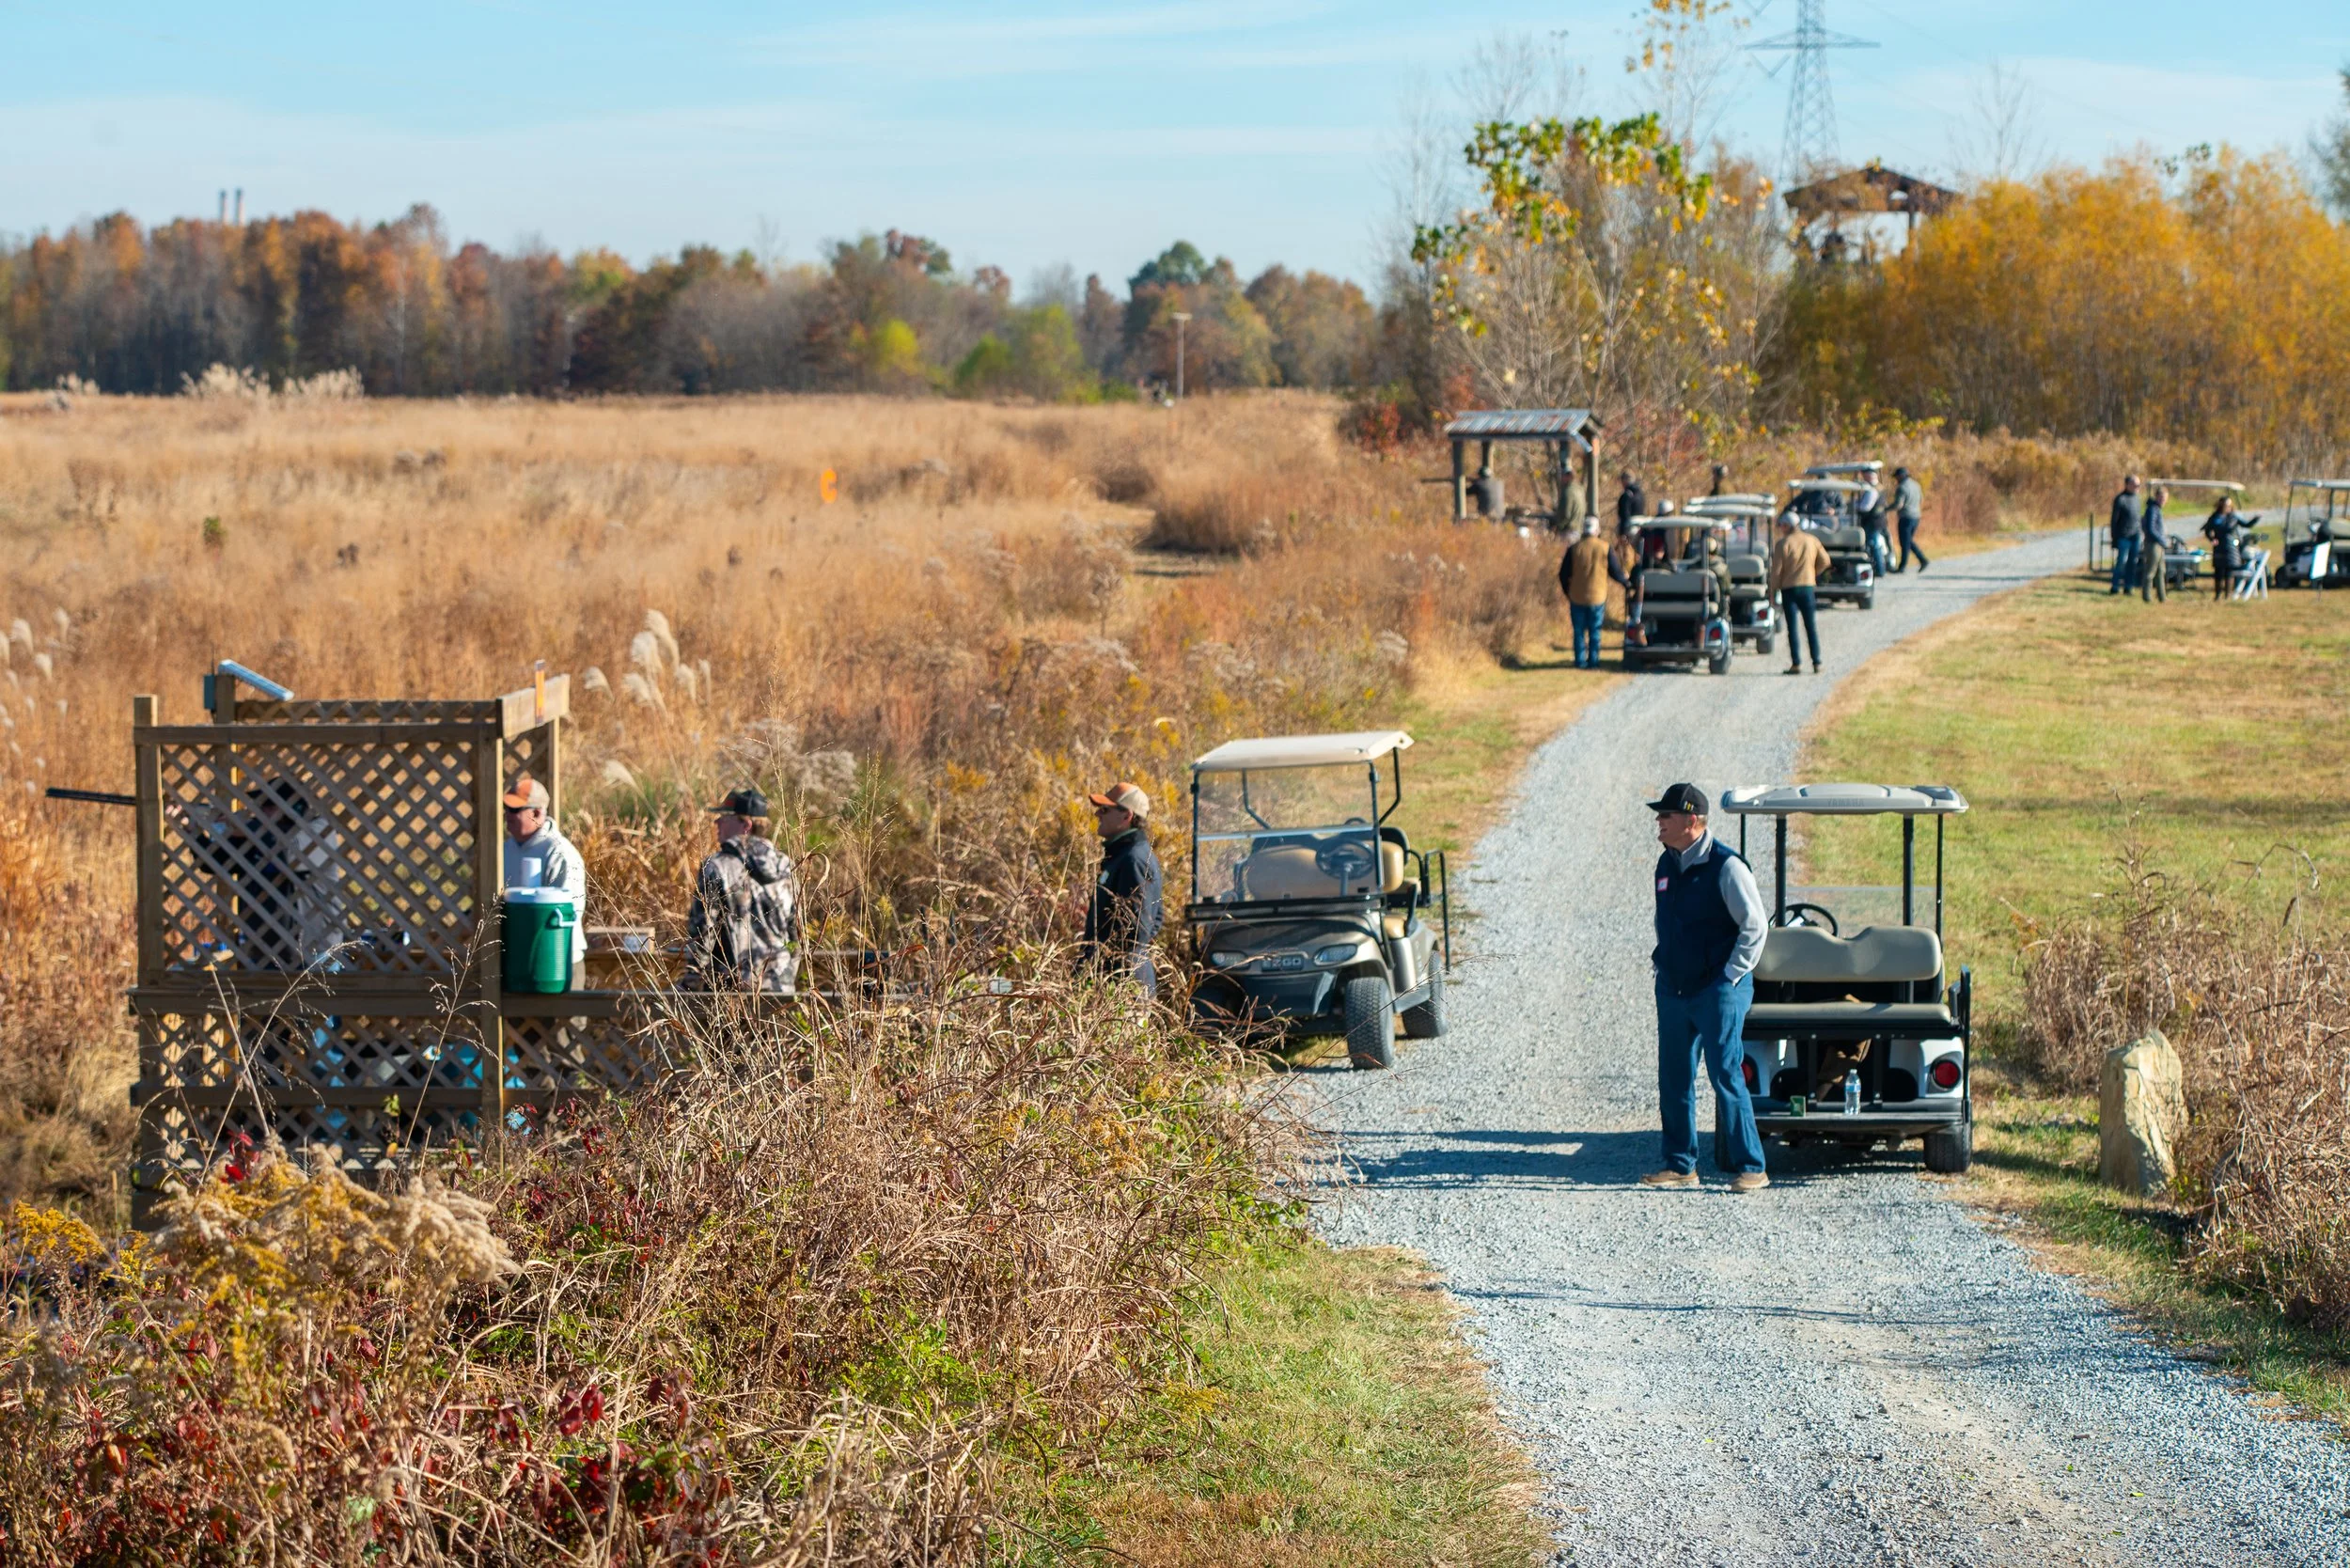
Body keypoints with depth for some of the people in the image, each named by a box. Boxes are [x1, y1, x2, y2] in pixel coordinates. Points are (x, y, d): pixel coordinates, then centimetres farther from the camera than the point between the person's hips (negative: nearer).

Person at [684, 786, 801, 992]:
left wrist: (692, 985, -2)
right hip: (779, 986, 5)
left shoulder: (716, 868, -9)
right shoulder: (787, 868, 8)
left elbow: (701, 931, -9)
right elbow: (796, 931, 14)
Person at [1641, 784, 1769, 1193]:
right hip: (1672, 990, 7)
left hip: (1718, 991, -7)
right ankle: (1680, 1165, 18)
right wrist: (1660, 963, 14)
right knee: (1673, 1081, 9)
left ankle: (1749, 1168, -3)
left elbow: (1755, 925, -12)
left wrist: (1731, 975, -12)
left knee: (1726, 1076, -8)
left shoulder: (1726, 866, -13)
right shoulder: (1666, 864, 10)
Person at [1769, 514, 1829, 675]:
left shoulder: (1783, 544, -8)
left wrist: (1773, 591, -2)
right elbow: (1824, 561, 8)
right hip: (1808, 586, 3)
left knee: (1792, 628, 0)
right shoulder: (1812, 540, 5)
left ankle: (1796, 664, -6)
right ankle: (1816, 663, 4)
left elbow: (1777, 570, -9)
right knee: (1811, 627, 8)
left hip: (1789, 588, -3)